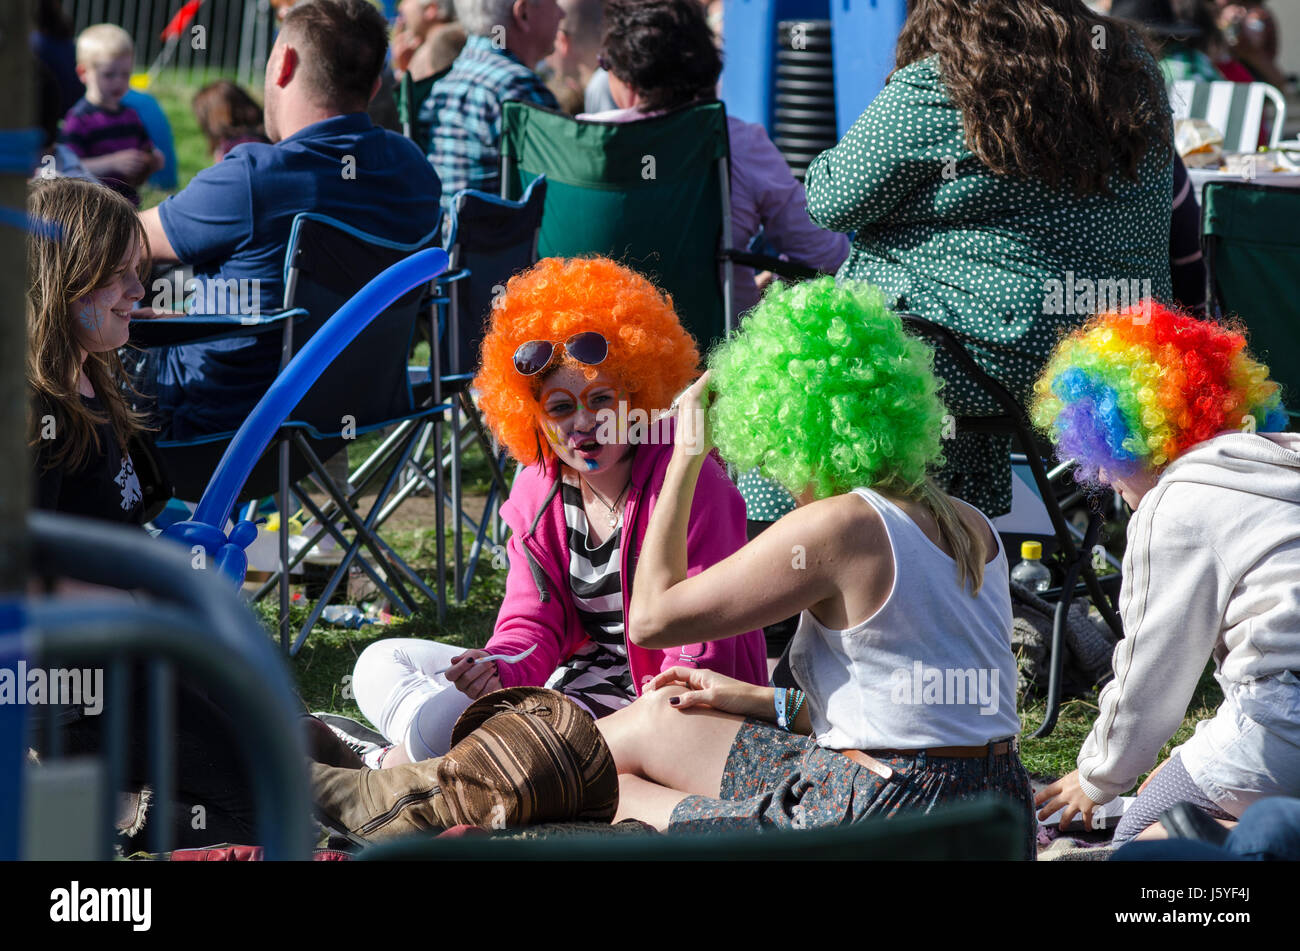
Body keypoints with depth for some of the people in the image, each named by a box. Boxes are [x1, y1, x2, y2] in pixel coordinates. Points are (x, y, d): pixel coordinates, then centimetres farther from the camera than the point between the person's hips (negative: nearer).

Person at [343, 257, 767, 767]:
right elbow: (533, 625, 1)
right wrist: (497, 671, -23)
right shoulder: (539, 488, 5)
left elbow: (699, 656, -19)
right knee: (382, 664, 10)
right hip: (573, 678, 8)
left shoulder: (689, 486, -16)